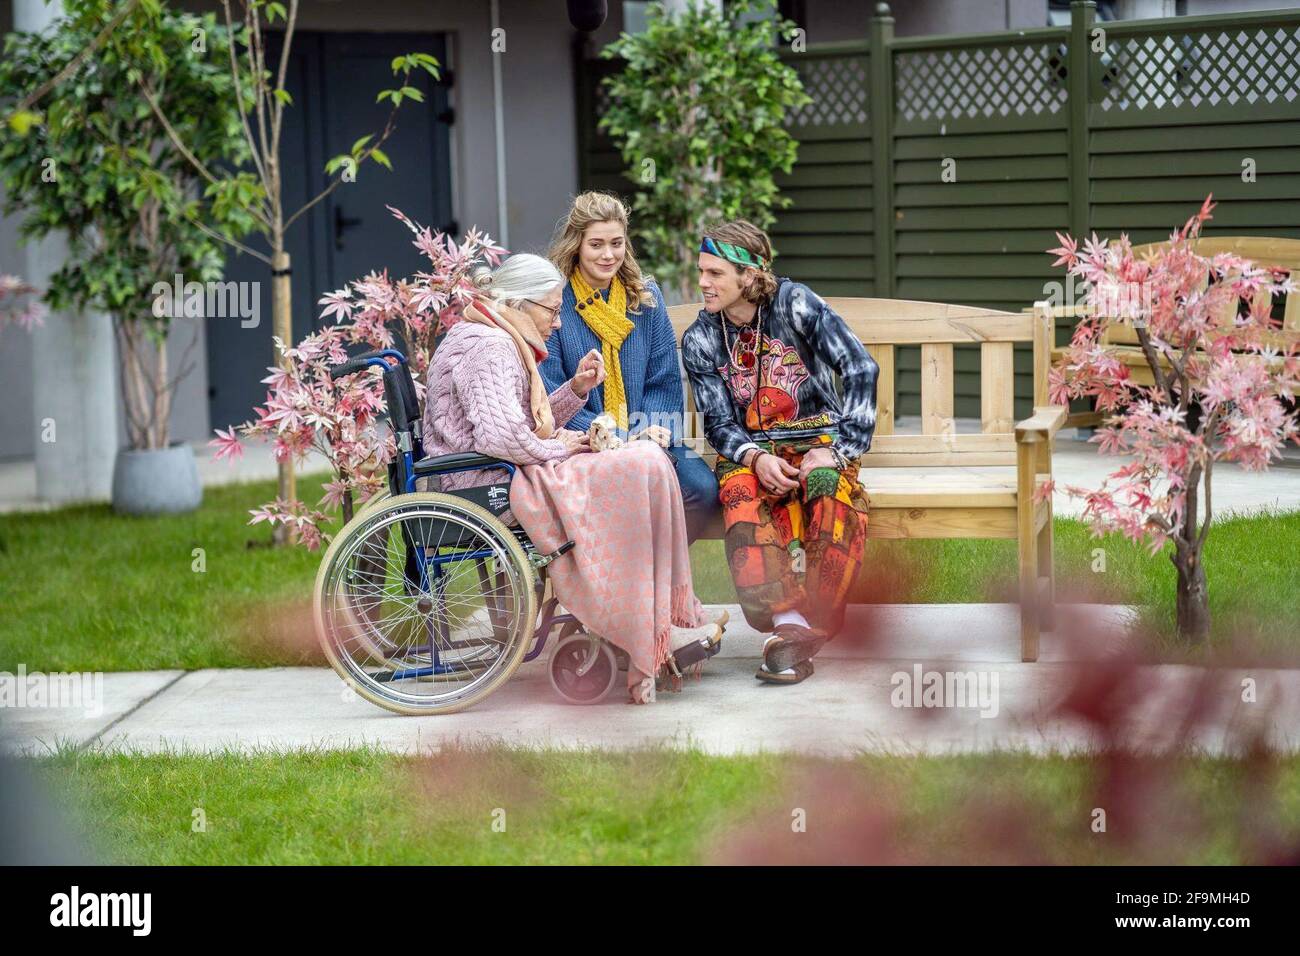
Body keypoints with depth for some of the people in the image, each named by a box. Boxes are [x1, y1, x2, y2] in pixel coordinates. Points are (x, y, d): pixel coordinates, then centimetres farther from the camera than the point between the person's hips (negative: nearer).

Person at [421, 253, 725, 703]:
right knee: (644, 466, -15)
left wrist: (575, 390, 9)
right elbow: (499, 435, -29)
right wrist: (556, 447, -14)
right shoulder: (489, 347, -15)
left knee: (645, 461, 12)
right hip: (491, 491, -12)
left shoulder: (496, 341, 20)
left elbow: (529, 423, 23)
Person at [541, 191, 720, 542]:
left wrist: (648, 433, -11)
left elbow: (664, 380, 11)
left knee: (702, 487, -23)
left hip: (647, 438, 4)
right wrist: (621, 440, -17)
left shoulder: (645, 296, 12)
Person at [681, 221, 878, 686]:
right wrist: (756, 459, -21)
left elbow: (861, 369, -10)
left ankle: (809, 629, -34)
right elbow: (720, 424, 1)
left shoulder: (794, 303, -5)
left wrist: (837, 449, -17)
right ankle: (787, 623, -44)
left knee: (829, 487, -37)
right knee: (740, 492, -35)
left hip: (818, 440, -2)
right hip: (751, 451, 2)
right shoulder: (699, 341, 4)